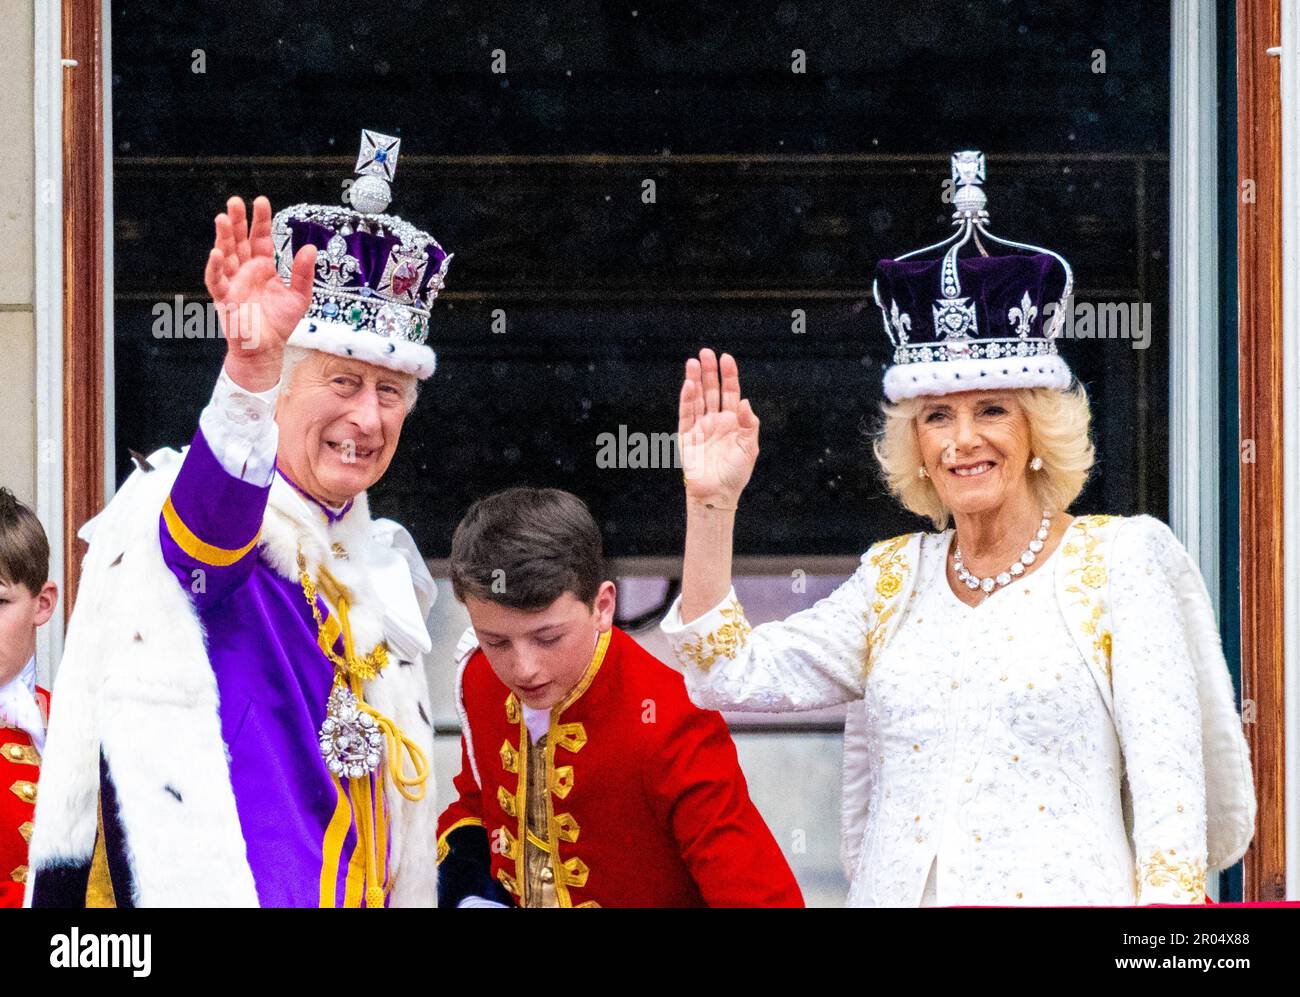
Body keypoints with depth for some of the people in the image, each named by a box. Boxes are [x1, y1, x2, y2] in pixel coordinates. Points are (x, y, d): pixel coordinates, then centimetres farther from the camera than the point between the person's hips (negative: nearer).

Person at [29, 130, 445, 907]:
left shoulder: (386, 569, 16)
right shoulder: (175, 509, -9)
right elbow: (207, 522, -36)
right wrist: (249, 370, -53)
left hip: (365, 893, 8)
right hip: (212, 891, -7)